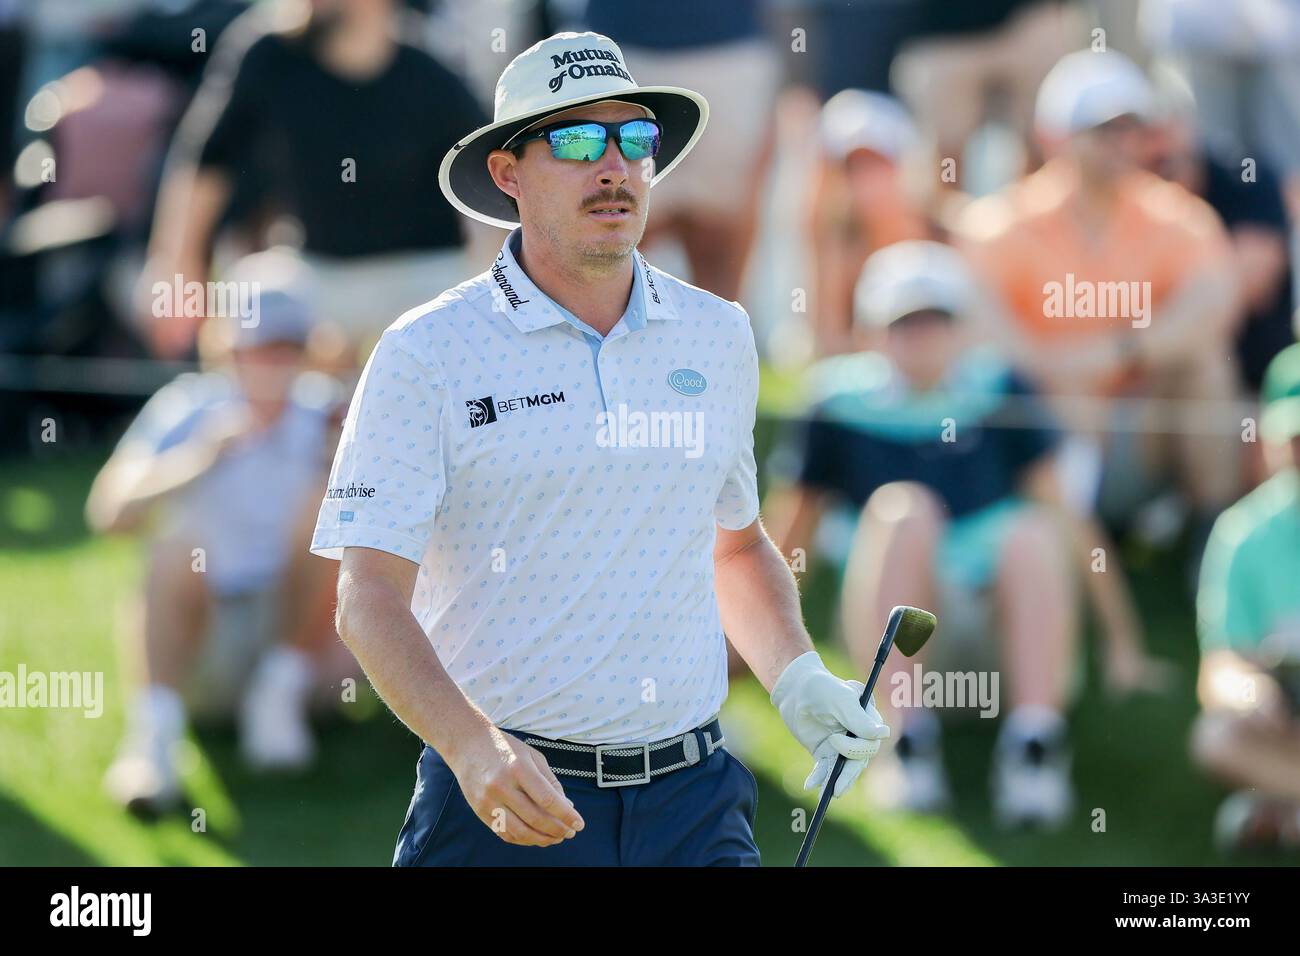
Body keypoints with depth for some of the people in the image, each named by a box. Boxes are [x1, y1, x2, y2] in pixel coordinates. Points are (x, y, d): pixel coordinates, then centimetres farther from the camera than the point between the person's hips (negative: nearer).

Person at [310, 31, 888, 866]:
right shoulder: (425, 353, -4)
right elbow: (370, 598, -10)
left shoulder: (720, 337, 10)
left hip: (691, 799, 3)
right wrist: (473, 744, -25)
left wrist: (798, 679, 7)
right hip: (506, 801, -3)